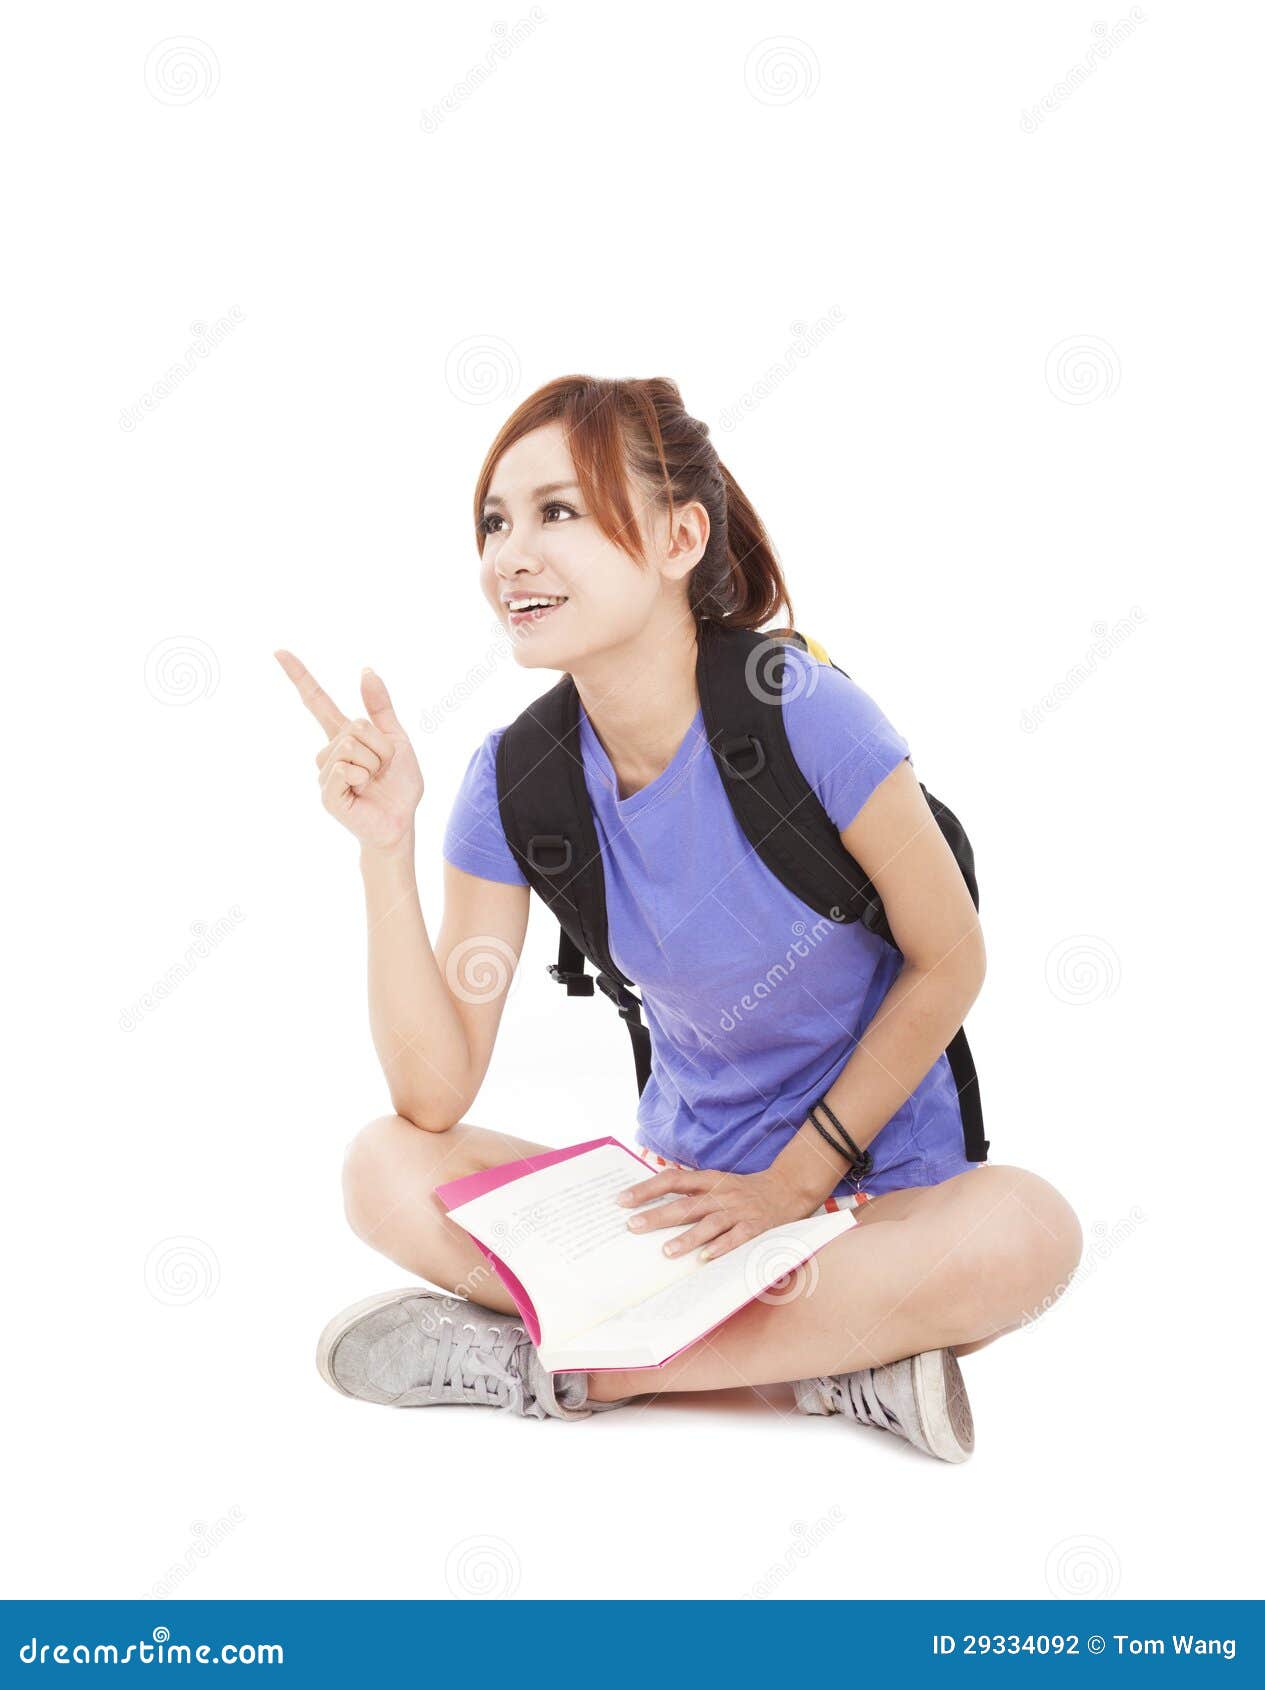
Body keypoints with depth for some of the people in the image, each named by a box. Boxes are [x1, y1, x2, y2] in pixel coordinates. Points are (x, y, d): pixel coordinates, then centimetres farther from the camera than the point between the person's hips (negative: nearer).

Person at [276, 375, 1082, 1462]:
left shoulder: (802, 717, -20)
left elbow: (949, 963, -8)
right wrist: (387, 846, -20)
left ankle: (555, 1363, -22)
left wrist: (798, 1178, -9)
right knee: (386, 1173, -17)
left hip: (876, 1183, -3)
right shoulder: (516, 782, -7)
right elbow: (434, 1096, -11)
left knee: (1027, 1231, -35)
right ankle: (837, 1359, -19)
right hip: (686, 1185, 3)